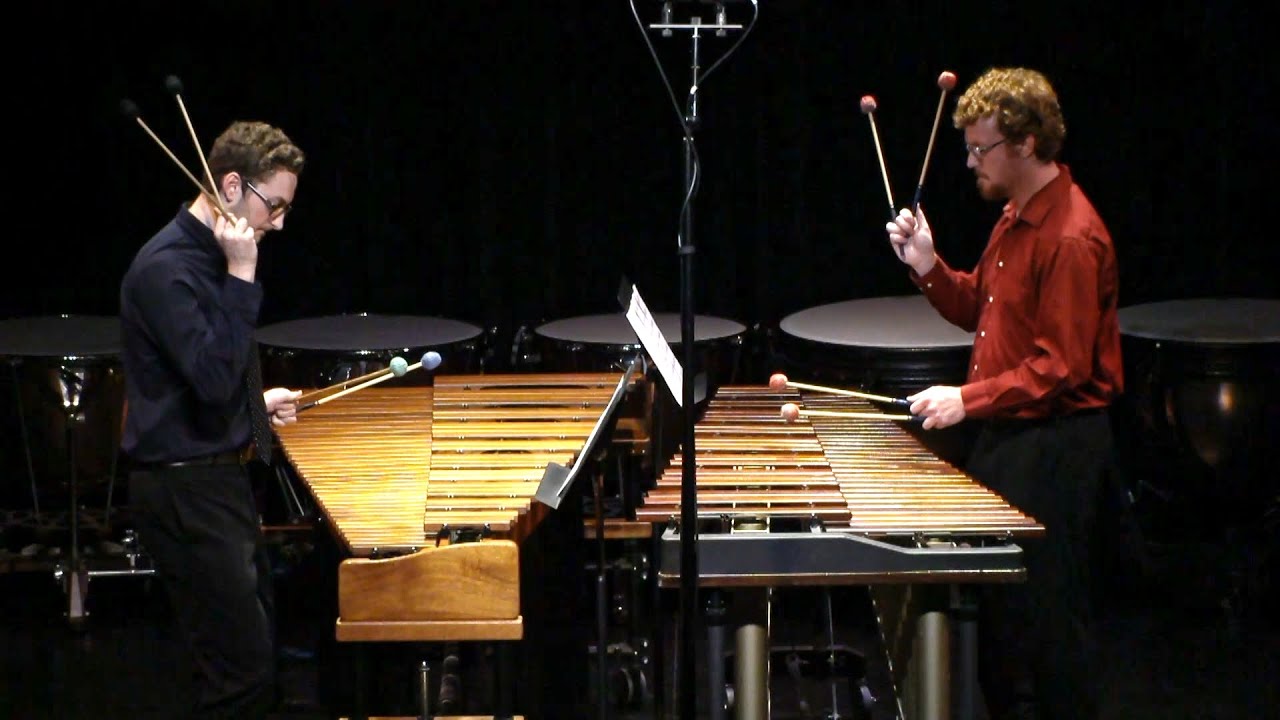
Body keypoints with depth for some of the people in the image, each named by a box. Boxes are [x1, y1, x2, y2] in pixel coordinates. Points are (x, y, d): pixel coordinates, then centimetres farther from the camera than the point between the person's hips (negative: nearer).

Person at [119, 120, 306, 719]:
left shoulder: (210, 256, 11)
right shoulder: (165, 269, -20)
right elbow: (214, 376, -29)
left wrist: (257, 401, 14)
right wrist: (241, 276, -27)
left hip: (220, 478, 10)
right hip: (185, 494, -10)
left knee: (256, 653, 17)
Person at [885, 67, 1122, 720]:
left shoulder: (1070, 238, -20)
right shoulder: (1016, 216, 11)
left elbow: (1062, 368, -22)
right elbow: (978, 310, 17)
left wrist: (969, 399, -24)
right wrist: (927, 266, 2)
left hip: (1054, 446, -10)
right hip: (1006, 434, 10)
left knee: (1046, 614, -2)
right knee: (995, 607, 16)